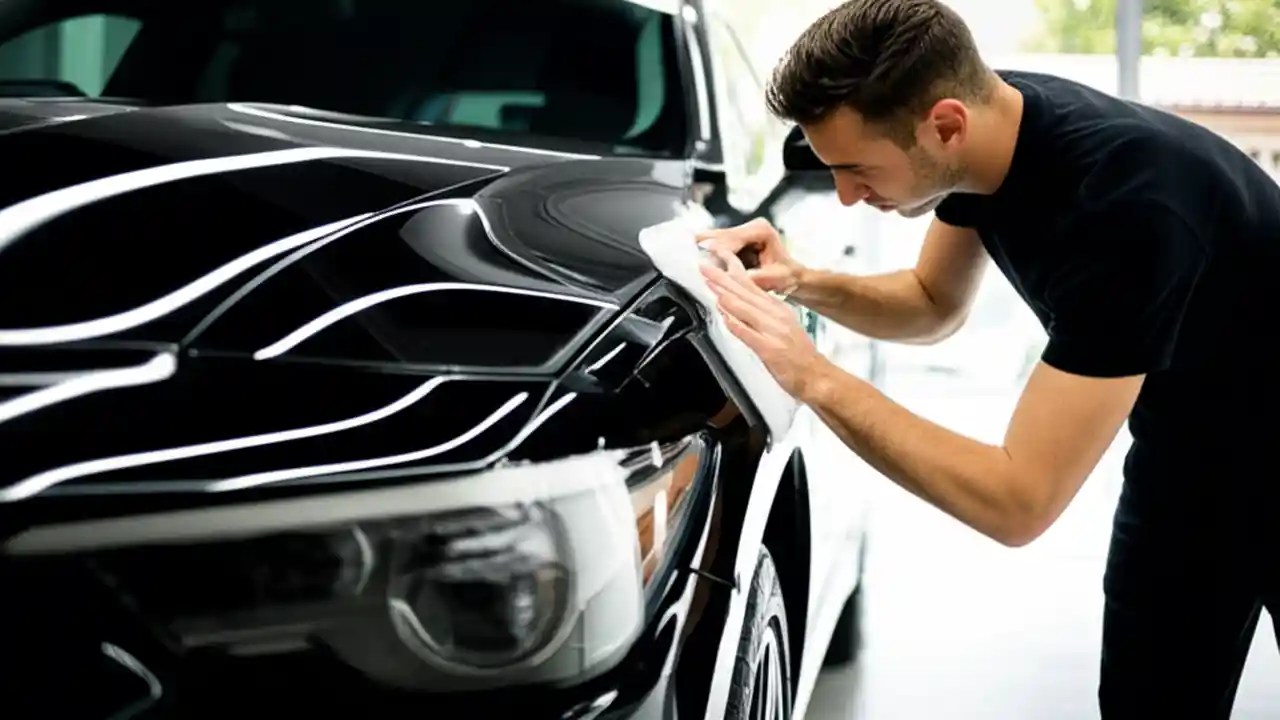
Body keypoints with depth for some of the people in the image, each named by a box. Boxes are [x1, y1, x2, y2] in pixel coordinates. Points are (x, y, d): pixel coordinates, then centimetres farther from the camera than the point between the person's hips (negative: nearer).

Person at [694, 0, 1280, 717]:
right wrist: (803, 283, -12)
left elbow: (1017, 505, -36)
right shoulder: (983, 125, -14)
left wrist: (812, 376, -33)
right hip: (1183, 444, 6)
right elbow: (935, 306, 6)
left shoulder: (1124, 203, -38)